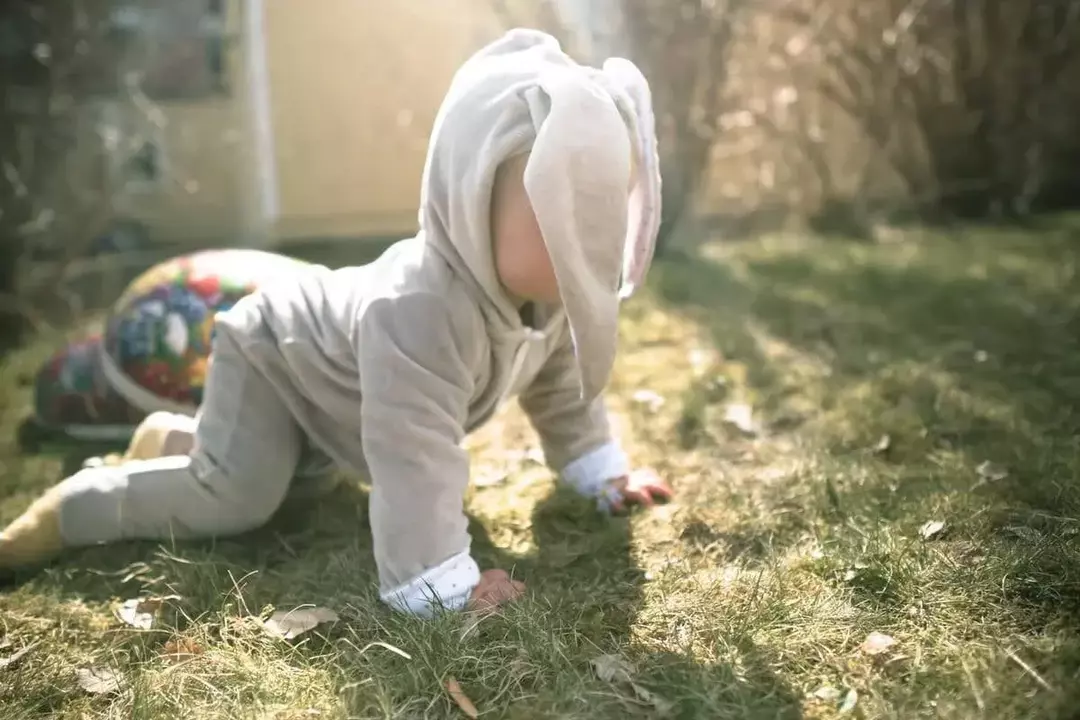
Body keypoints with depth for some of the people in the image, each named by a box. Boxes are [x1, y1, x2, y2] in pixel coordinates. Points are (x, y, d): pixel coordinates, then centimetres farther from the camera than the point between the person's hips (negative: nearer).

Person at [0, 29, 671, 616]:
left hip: (322, 356, 9)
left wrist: (602, 472, 2)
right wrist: (438, 584, -47)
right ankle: (70, 509, 1)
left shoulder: (548, 295, -19)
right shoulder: (420, 314, -49)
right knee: (235, 498, -20)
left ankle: (169, 439, 43)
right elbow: (414, 459, -51)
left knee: (306, 472, 27)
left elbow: (562, 386, 0)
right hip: (272, 349, -9)